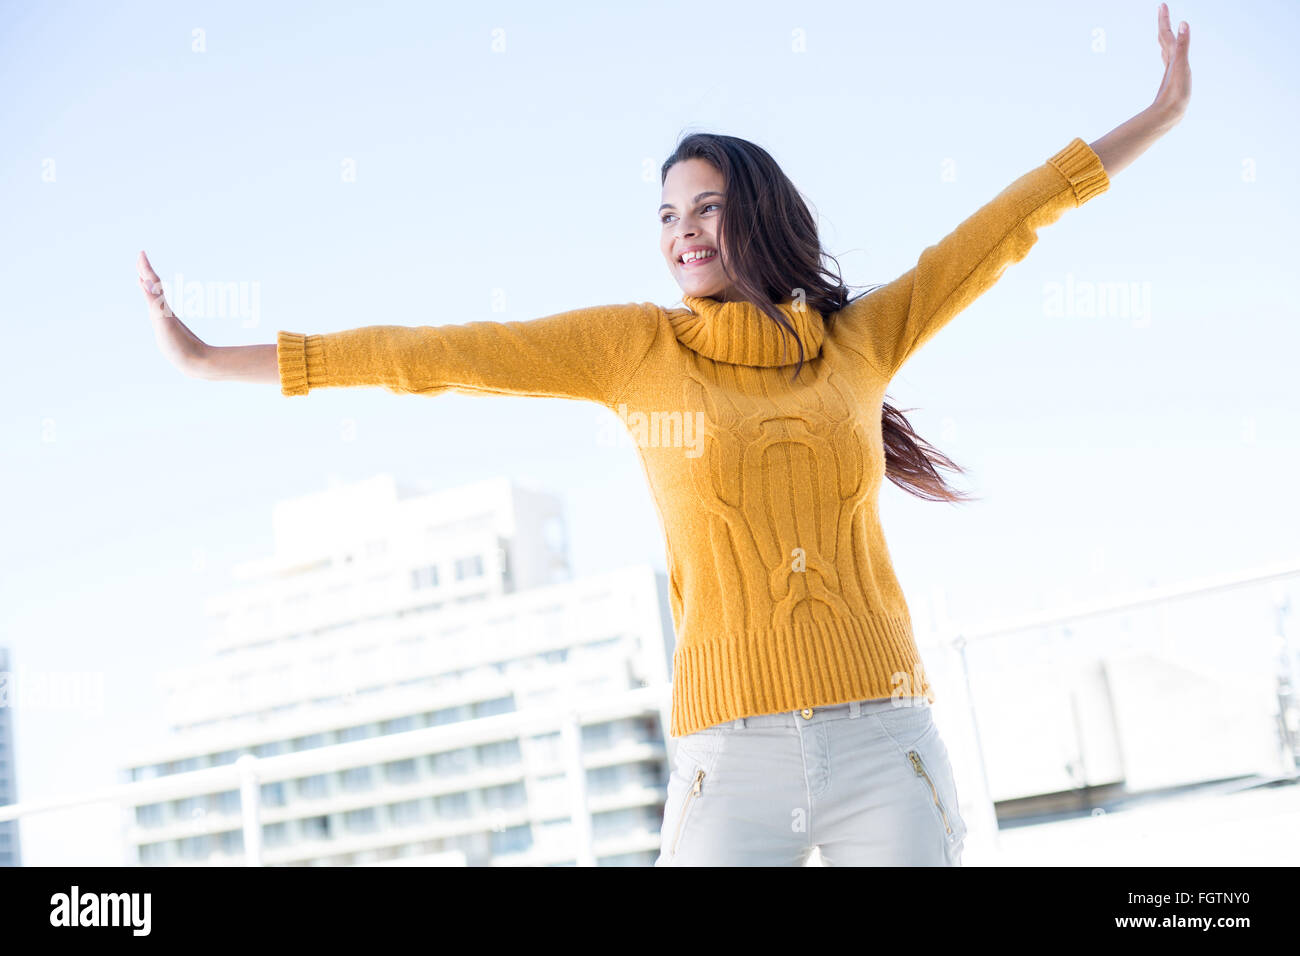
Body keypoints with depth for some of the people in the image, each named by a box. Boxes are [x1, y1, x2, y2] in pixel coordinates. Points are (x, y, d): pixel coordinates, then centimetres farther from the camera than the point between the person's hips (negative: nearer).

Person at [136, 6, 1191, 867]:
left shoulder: (858, 339, 11)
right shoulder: (636, 347, 8)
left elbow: (1005, 225, 16)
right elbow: (442, 353, 6)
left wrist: (1159, 116, 21)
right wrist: (218, 361, 6)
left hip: (887, 748, 1)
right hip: (731, 754, -1)